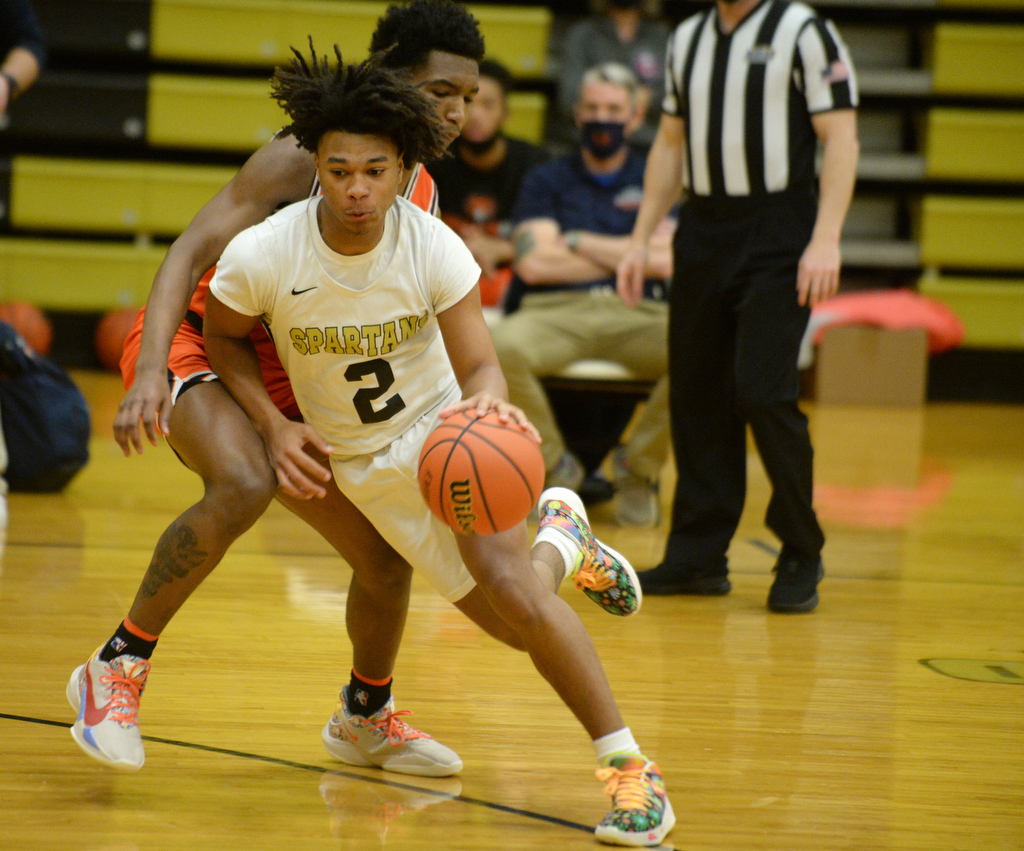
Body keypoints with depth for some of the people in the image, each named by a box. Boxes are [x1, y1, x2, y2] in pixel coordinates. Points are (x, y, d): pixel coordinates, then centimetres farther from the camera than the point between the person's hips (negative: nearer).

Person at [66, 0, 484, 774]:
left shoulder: (424, 201, 1)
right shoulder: (304, 159, -21)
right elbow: (191, 252, -28)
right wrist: (150, 376, -42)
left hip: (282, 374, 7)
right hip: (192, 342, -7)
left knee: (388, 558, 7)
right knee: (243, 485, -37)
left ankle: (367, 719, 36)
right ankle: (119, 667, -22)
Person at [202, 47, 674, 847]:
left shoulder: (434, 248, -23)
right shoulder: (261, 257, -22)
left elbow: (480, 367, -21)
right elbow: (224, 337, -1)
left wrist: (489, 401, -45)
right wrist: (274, 424, -13)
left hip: (445, 427, -1)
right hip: (367, 463, 1)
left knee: (510, 584, -27)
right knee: (515, 622, -3)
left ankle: (629, 765, -14)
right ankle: (560, 538, 35)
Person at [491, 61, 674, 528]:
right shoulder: (548, 180, 14)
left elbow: (666, 260, -2)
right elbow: (534, 263, -2)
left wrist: (577, 242, 0)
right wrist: (628, 254, 2)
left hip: (637, 315, 0)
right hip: (555, 313, 0)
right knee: (500, 347, -36)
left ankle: (639, 467, -10)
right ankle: (555, 464, -10)